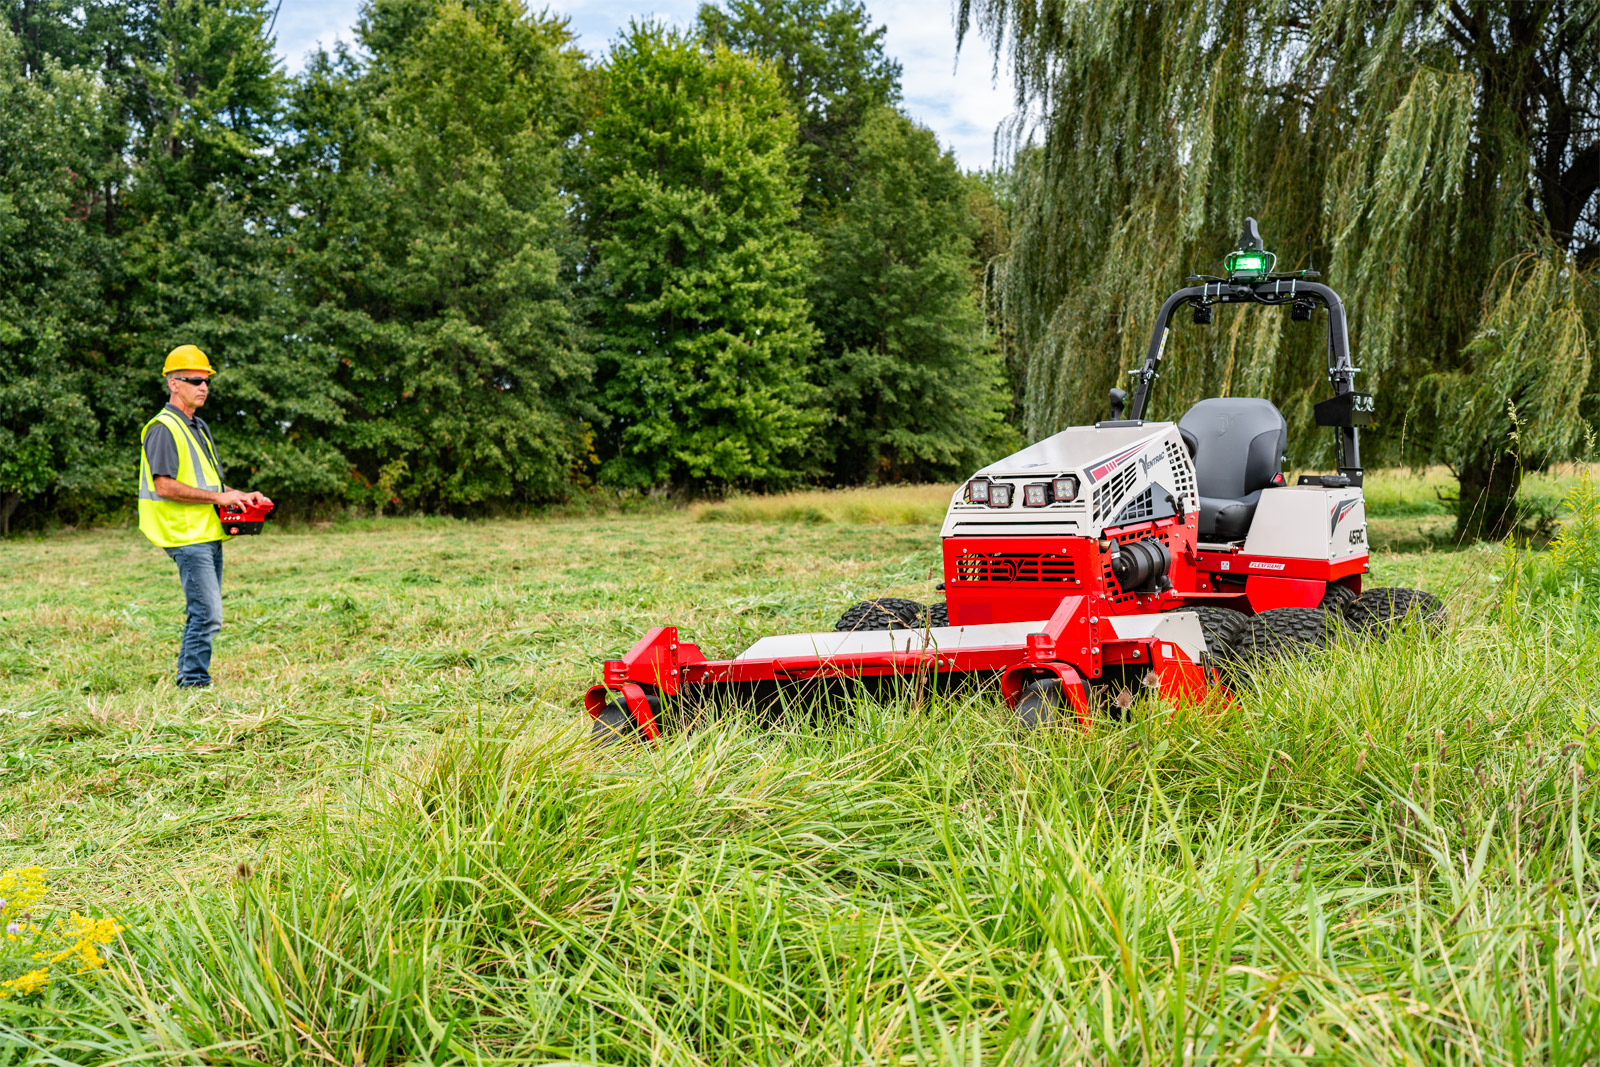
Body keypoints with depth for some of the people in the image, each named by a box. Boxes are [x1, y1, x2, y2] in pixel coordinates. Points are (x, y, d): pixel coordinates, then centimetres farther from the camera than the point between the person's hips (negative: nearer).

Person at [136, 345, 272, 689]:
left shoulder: (199, 427, 20)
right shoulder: (164, 428, -11)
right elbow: (165, 486, -19)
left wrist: (241, 496, 11)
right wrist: (218, 497, -17)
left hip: (209, 534, 10)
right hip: (188, 535, -10)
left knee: (203, 615, 12)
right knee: (206, 615, -12)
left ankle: (191, 681, 18)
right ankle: (193, 682, -6)